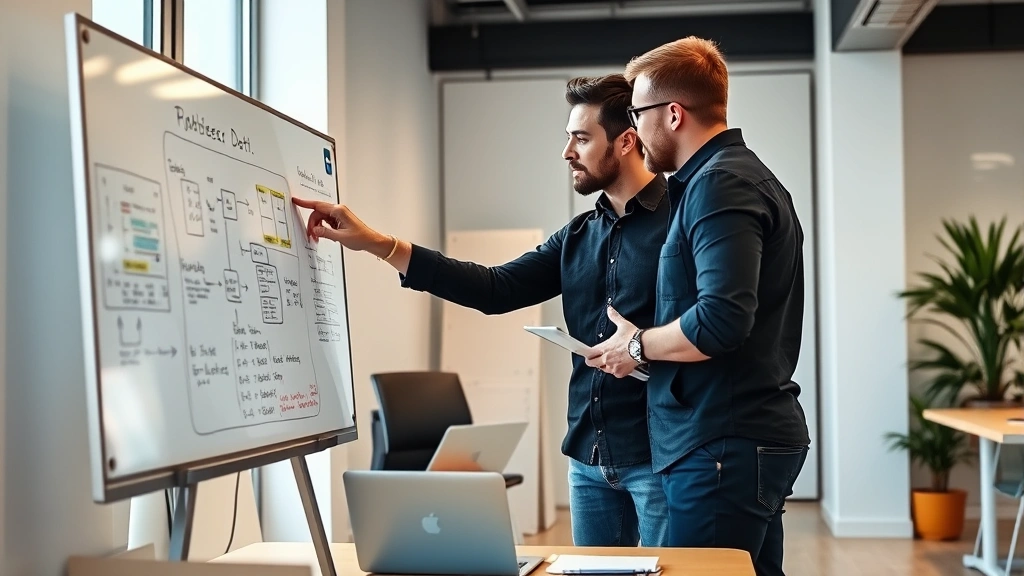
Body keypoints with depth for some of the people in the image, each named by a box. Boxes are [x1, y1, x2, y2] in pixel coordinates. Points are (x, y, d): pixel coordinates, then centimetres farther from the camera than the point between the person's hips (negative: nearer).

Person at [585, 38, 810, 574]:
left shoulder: (720, 184, -14)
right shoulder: (748, 175, 18)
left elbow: (721, 320, -26)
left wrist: (637, 345, -10)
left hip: (725, 445, -10)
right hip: (758, 430, 10)